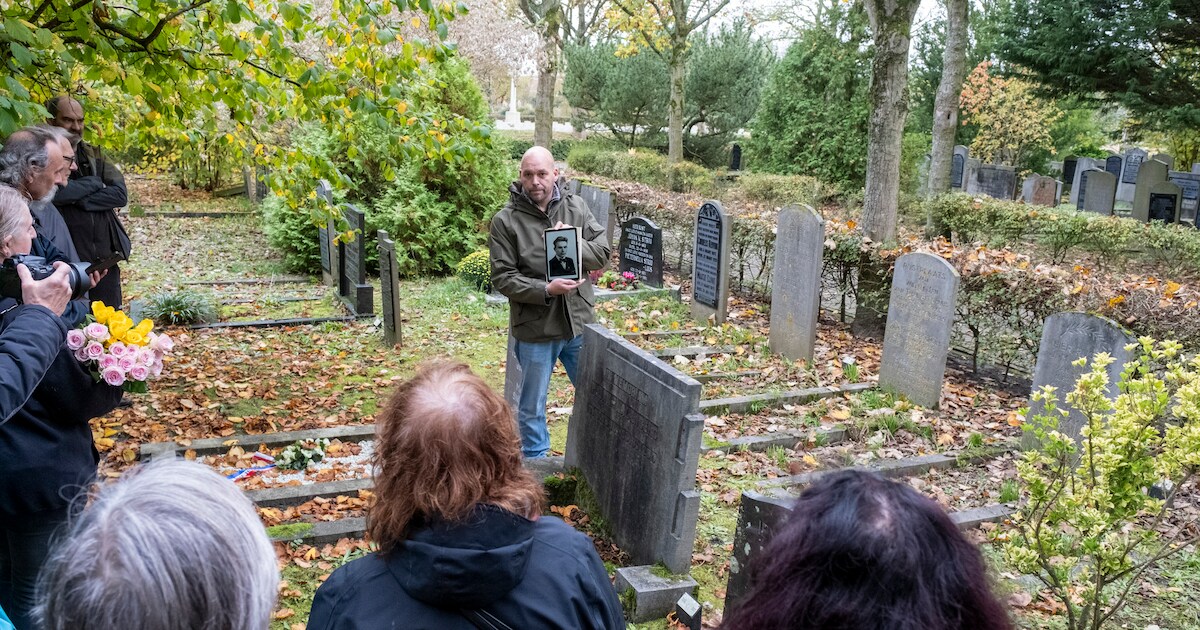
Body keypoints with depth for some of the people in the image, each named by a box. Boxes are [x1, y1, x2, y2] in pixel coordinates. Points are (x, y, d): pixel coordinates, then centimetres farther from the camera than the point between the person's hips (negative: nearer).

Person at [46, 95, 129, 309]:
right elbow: (53, 192, -22)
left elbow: (120, 194, -1)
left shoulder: (94, 155, 13)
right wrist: (94, 183, -7)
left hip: (105, 259, 5)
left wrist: (77, 199, -11)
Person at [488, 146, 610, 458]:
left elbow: (603, 252, -1)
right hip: (535, 329, -3)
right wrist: (546, 290, -23)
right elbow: (503, 277, -12)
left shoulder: (576, 207, 1)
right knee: (532, 406, 11)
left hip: (580, 324, 4)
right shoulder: (506, 221, -10)